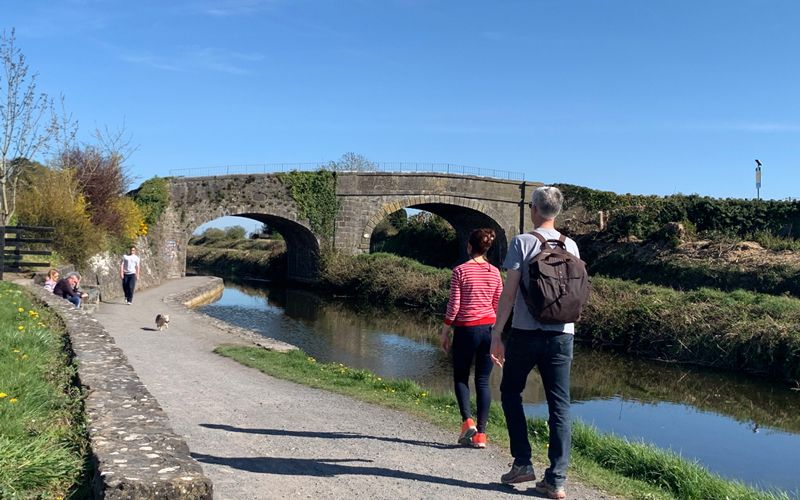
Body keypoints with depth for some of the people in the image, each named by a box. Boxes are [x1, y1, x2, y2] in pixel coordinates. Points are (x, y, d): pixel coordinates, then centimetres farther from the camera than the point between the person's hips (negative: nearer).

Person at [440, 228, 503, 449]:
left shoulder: (460, 271, -8)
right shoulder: (495, 272, 5)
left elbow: (454, 305, -9)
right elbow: (498, 306, 8)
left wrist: (445, 331, 0)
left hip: (466, 329, -4)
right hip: (489, 329, 4)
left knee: (461, 377, 13)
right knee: (483, 381, 8)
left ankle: (468, 421, -5)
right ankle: (480, 434, 7)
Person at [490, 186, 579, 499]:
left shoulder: (522, 242, -6)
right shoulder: (571, 246, 8)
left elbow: (509, 293, -10)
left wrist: (496, 334, -6)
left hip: (526, 333, -3)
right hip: (562, 335, 4)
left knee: (510, 393, 16)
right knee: (559, 406, 7)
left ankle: (522, 464, 14)